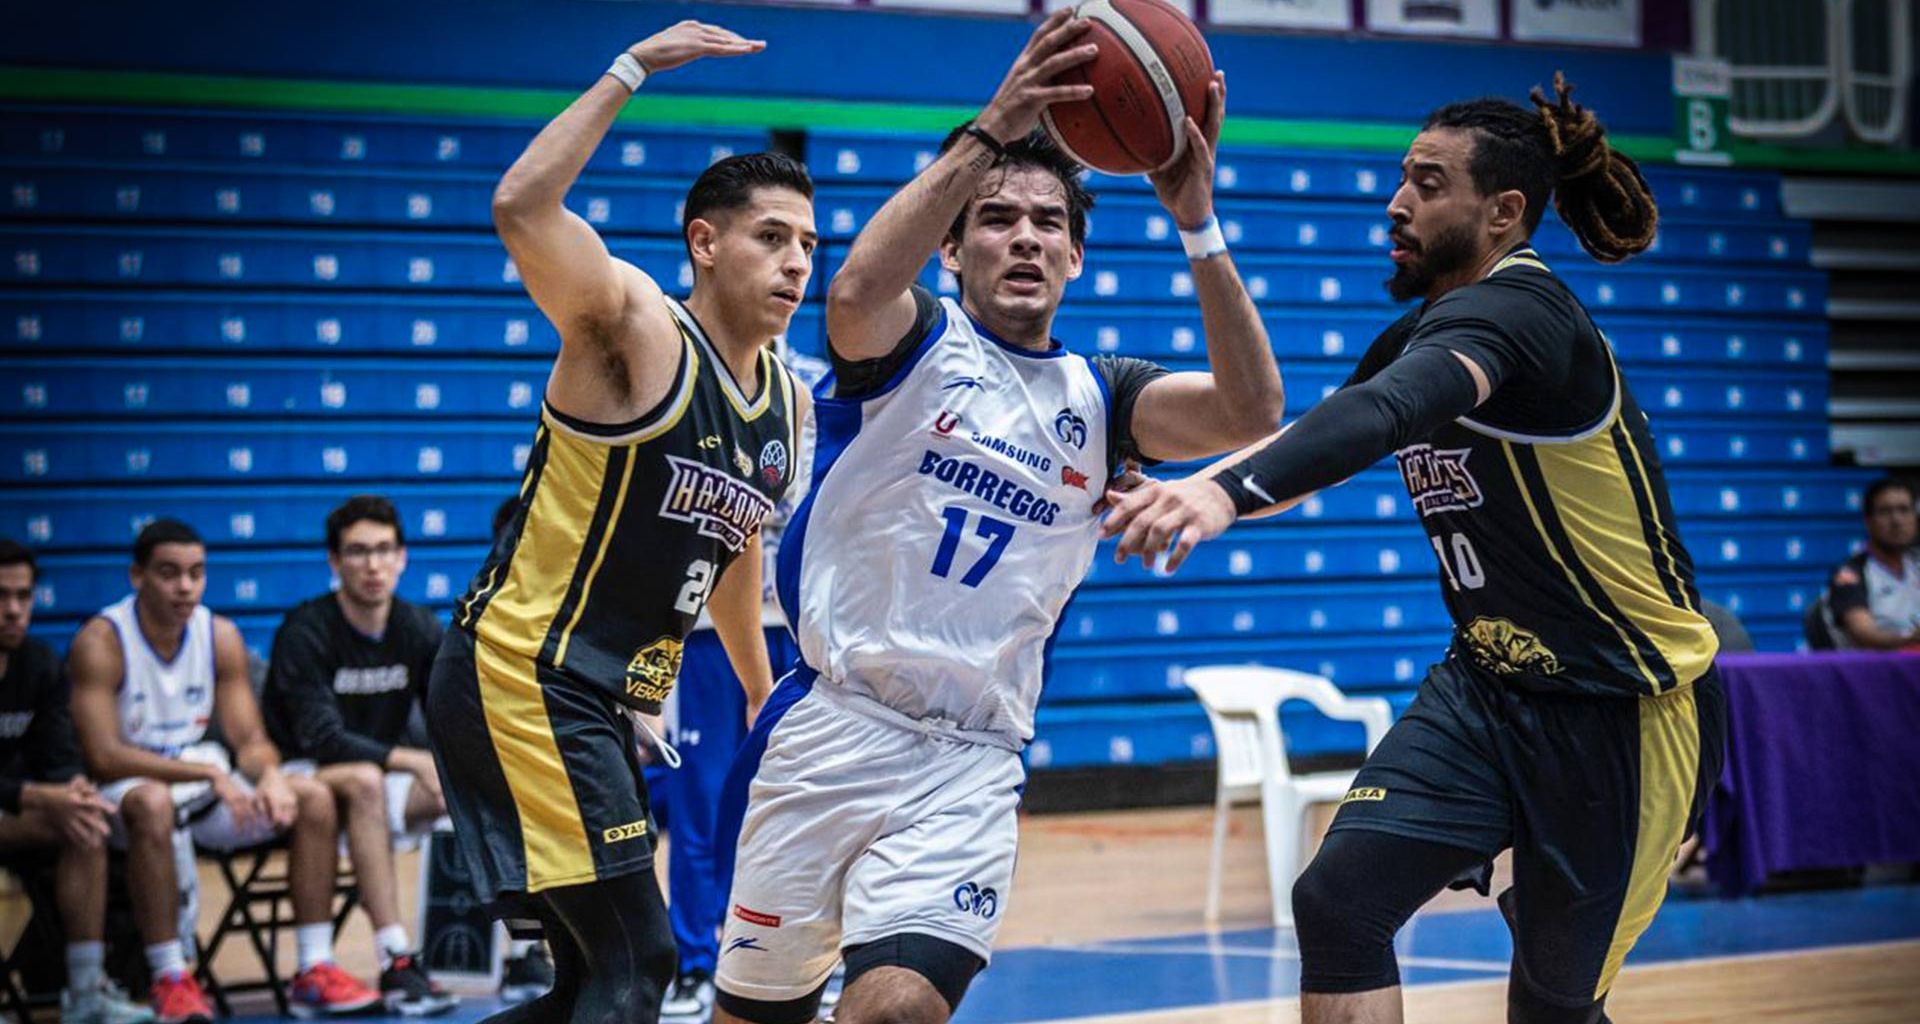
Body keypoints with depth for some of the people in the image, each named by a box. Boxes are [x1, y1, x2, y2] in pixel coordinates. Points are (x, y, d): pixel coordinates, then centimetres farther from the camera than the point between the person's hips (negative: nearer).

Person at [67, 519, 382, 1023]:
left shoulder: (221, 636, 0)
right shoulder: (100, 641, -17)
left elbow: (251, 740, 1)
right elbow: (103, 755, -24)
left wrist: (270, 774, -25)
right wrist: (208, 773, -31)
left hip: (206, 789, 6)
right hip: (128, 790, -6)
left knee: (314, 798, -10)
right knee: (151, 802, -40)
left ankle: (315, 971, -10)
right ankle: (170, 980, -34)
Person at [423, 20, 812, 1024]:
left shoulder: (787, 402, 12)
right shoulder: (638, 329, -12)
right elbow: (521, 208, -29)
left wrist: (762, 691, 33)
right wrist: (630, 72, -25)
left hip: (610, 704, 9)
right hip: (520, 678, -9)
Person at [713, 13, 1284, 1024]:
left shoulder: (1098, 399, 11)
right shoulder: (915, 343, 2)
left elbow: (1249, 413, -7)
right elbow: (856, 293, -24)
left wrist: (1196, 220, -16)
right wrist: (988, 134, -28)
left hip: (969, 766, 2)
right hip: (832, 727, -2)